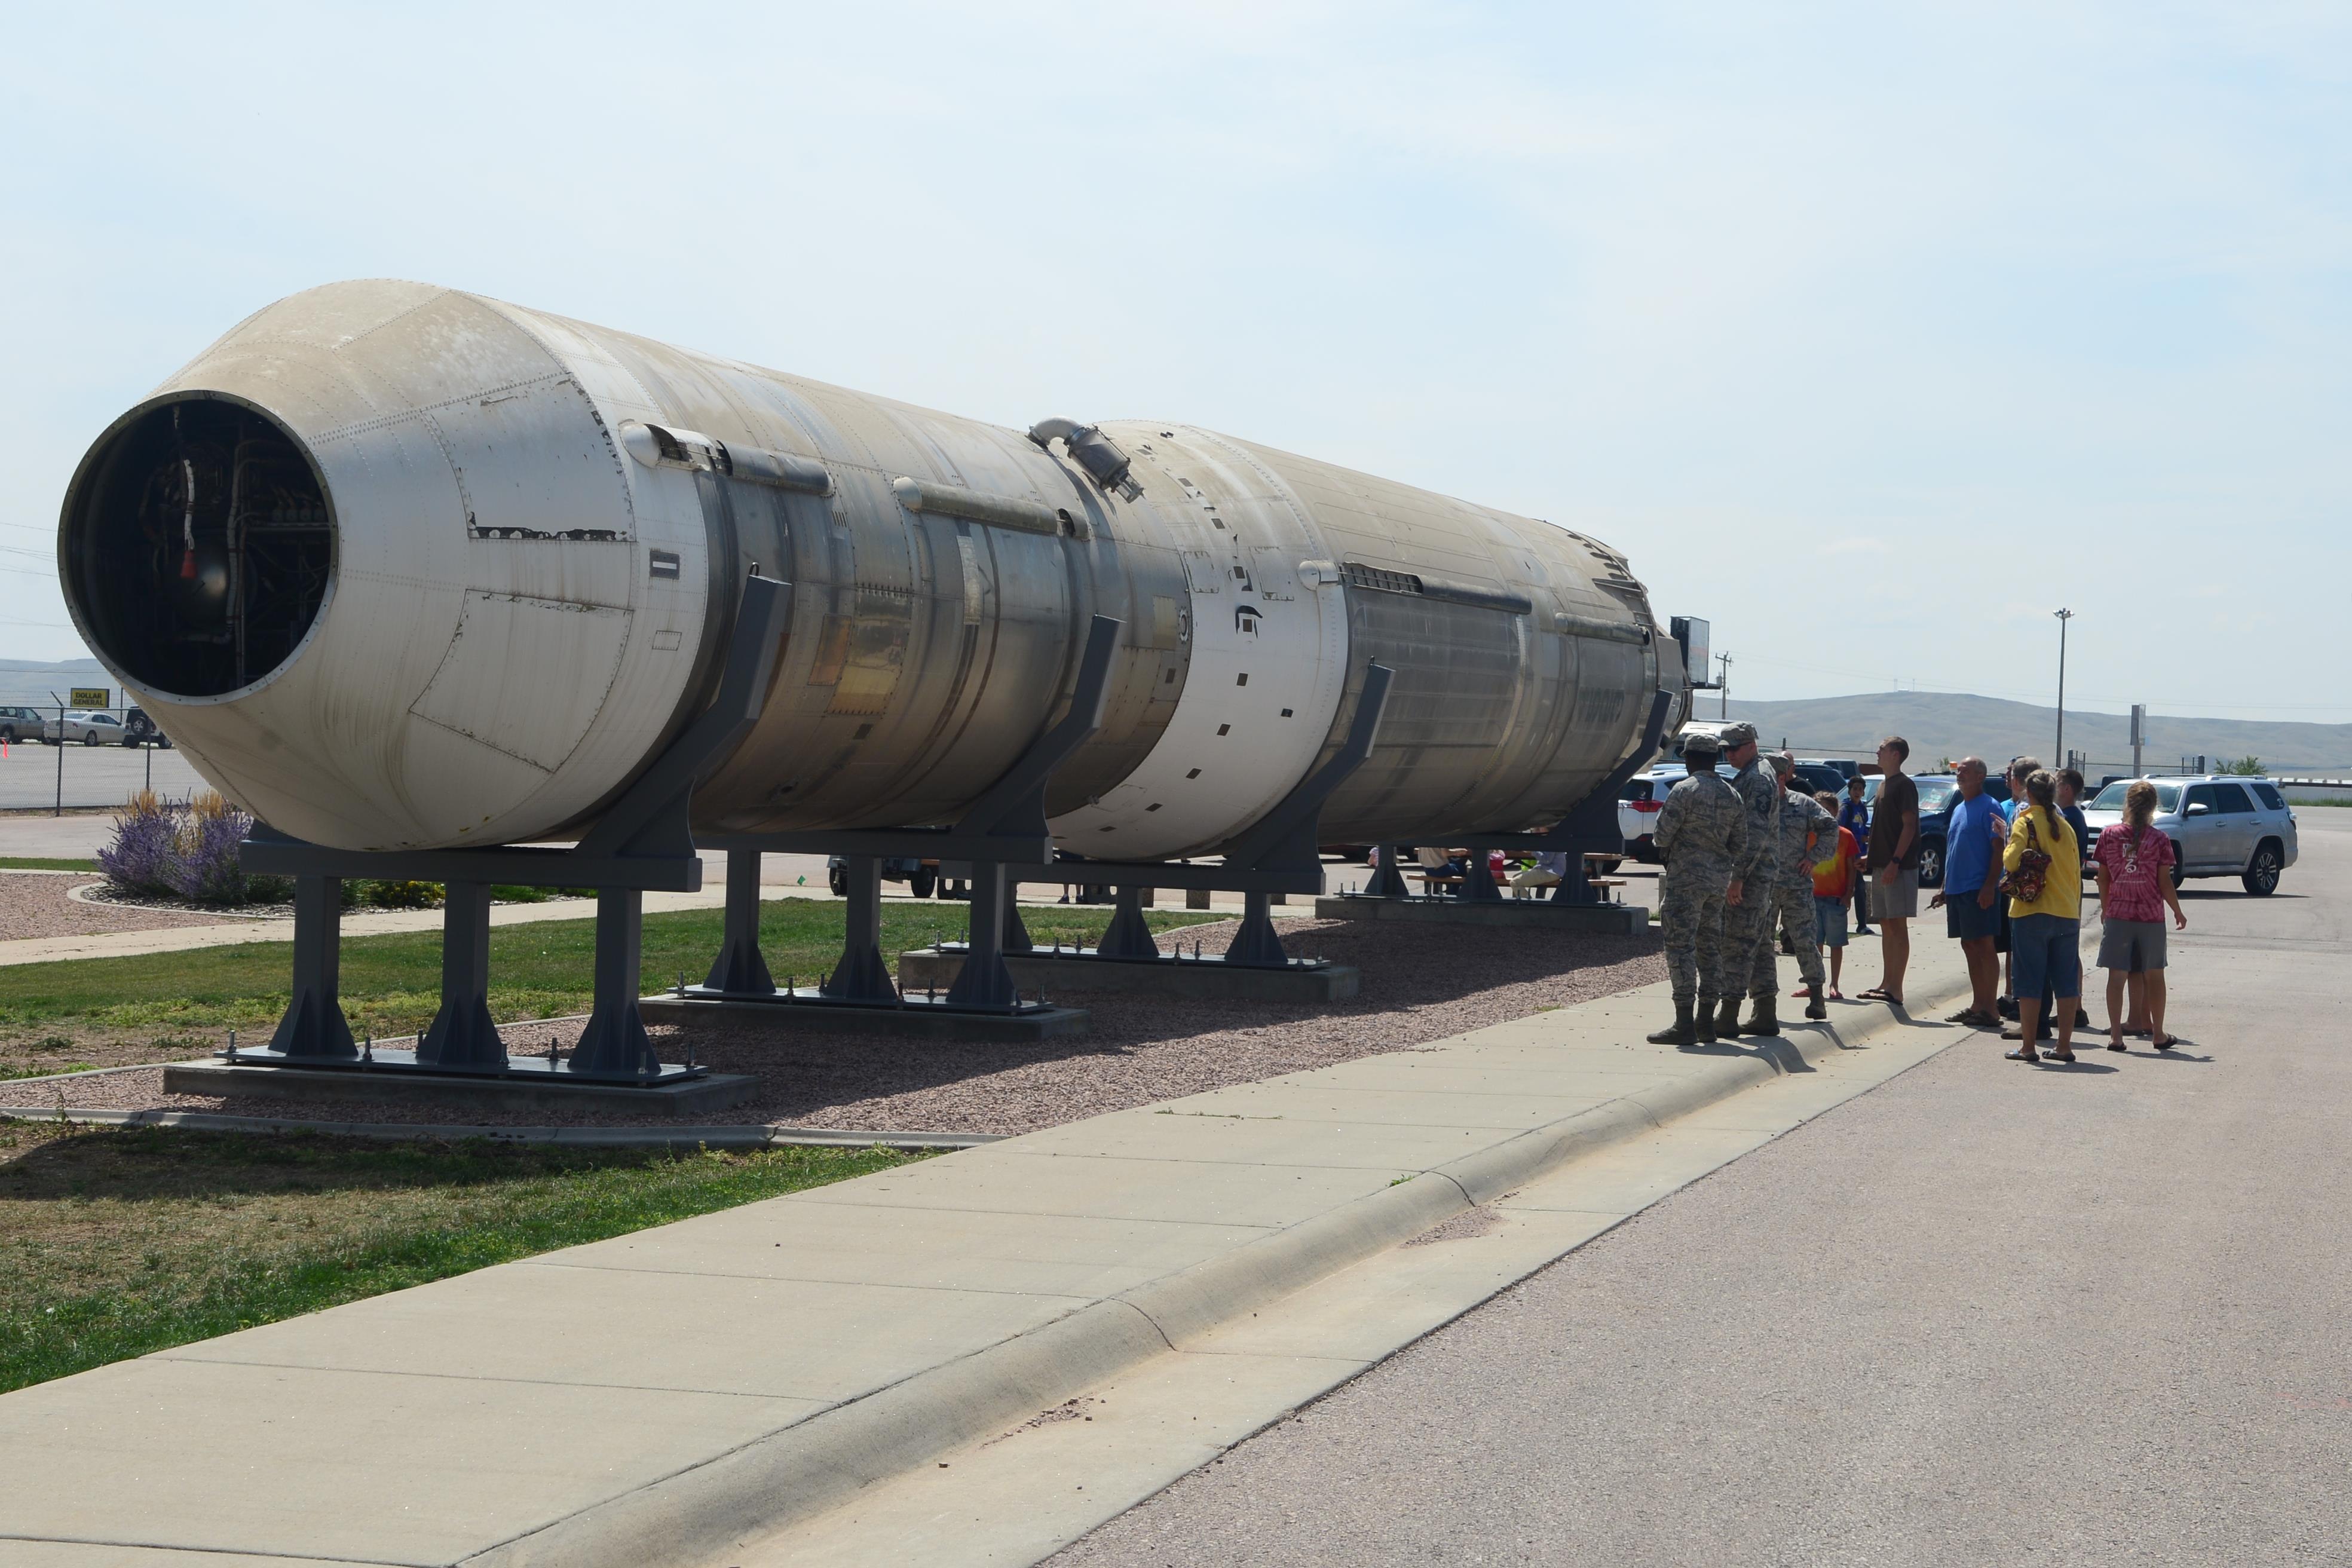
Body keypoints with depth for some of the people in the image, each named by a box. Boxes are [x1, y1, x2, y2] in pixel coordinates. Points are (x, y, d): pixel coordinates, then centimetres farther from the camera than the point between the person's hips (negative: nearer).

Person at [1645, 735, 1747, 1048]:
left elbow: (1662, 836, -14)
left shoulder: (1685, 791, -12)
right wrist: (1735, 880, 27)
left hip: (1685, 876, -7)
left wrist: (1661, 839, 9)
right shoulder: (1732, 796, 10)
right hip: (1718, 880, 7)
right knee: (1710, 946, 12)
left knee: (1681, 946, -8)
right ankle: (1706, 1022, 14)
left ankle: (1684, 1024, -13)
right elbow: (1740, 846, 14)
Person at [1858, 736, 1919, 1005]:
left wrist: (1895, 862, -22)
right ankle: (1888, 983, 16)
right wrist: (1872, 857, 18)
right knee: (1886, 926, 11)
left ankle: (1895, 989, -9)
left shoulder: (1904, 785, -10)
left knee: (1897, 926, -8)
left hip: (1898, 868, -9)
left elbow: (1909, 826, -16)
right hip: (1881, 866, 9)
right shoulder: (1884, 784, 18)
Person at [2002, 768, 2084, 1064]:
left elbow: (2011, 862, -17)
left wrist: (2007, 845, 4)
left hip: (2031, 912, -4)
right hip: (2067, 913, 4)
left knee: (2030, 983, 0)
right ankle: (2064, 1046, 8)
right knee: (2066, 983, 7)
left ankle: (2028, 1046, 0)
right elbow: (2075, 871, 14)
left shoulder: (2026, 822, -6)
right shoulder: (2065, 827, 10)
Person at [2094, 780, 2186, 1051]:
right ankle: (2158, 1034, 18)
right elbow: (2165, 882, -4)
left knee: (2117, 976, 3)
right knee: (2154, 976, 11)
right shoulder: (2159, 840, -7)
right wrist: (2178, 912, 9)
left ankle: (2115, 1035, -1)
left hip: (2117, 914, 1)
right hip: (2151, 916, -1)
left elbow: (2103, 878, 4)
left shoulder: (2109, 836, -2)